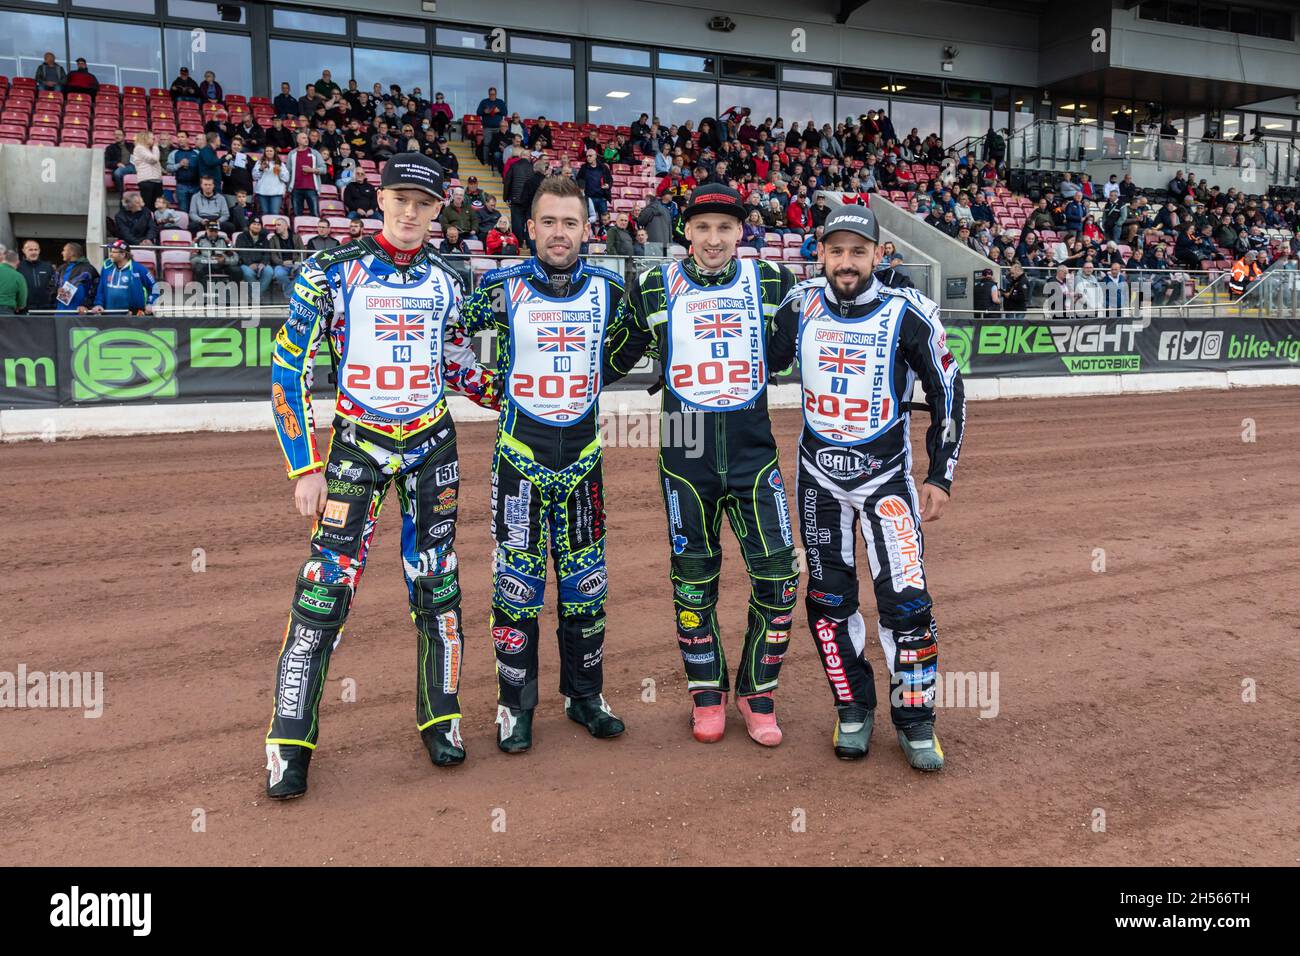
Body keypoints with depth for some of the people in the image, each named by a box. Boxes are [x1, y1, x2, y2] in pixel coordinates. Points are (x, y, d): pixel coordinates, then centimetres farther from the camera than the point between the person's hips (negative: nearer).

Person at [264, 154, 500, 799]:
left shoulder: (444, 280, 6)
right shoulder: (331, 271, -6)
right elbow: (289, 369, -6)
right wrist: (305, 468, -9)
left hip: (432, 443, 3)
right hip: (358, 442, -3)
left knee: (436, 583, 6)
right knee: (327, 584, -9)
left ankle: (439, 717, 23)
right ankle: (289, 743, 5)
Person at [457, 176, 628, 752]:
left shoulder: (607, 290, 1)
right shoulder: (502, 288, -5)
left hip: (582, 455, 2)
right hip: (519, 455, -2)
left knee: (584, 581, 10)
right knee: (517, 584, 3)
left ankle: (584, 695, 25)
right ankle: (516, 706, 16)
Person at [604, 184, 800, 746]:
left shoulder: (771, 283, 4)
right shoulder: (654, 288, 2)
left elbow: (788, 351, 18)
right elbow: (616, 358, 13)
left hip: (753, 451, 1)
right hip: (685, 452, 0)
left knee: (777, 575, -3)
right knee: (693, 578, 8)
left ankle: (756, 692, 18)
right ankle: (707, 691, 27)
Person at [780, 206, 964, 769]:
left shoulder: (908, 314, -10)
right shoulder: (800, 307, -3)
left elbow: (947, 394, -2)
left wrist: (940, 476, -3)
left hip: (886, 474, -3)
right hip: (818, 474, 3)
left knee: (905, 596, -9)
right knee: (829, 597, 8)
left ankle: (915, 719, 11)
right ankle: (854, 708, 26)